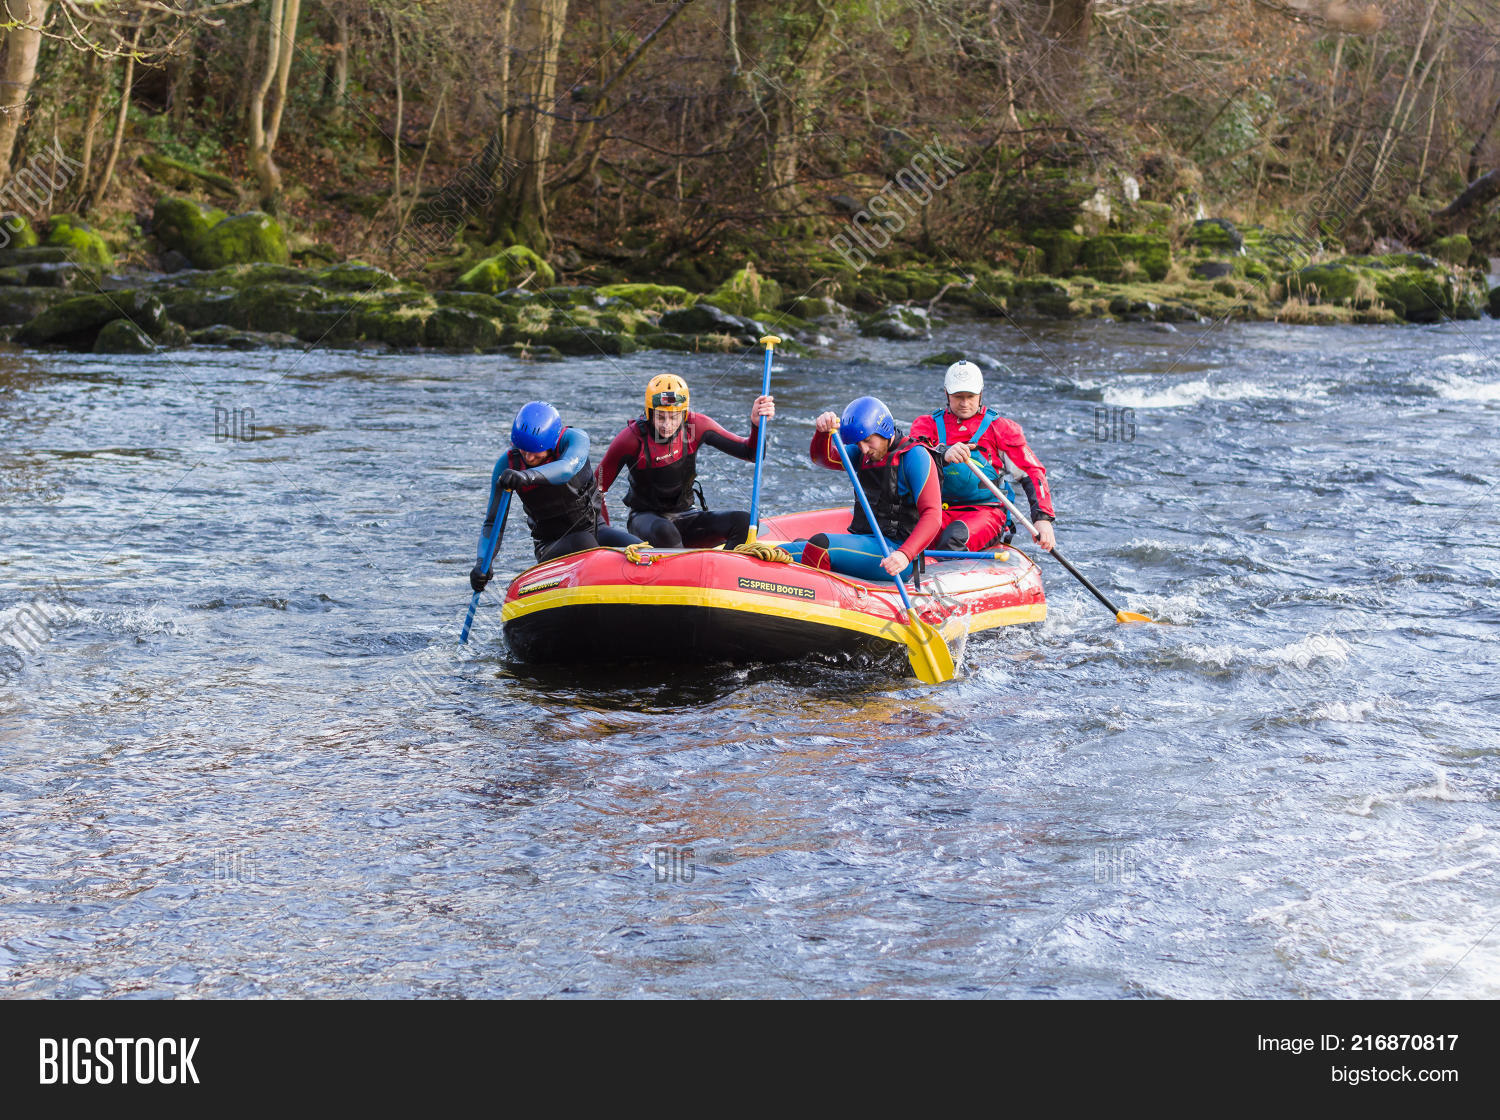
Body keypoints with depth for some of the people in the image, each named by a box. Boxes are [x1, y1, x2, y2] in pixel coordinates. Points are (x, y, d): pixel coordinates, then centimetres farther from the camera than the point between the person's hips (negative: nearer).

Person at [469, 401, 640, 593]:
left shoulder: (574, 438, -16)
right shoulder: (507, 465, -11)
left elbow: (568, 468, -41)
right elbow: (493, 522, -9)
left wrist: (528, 476, -60)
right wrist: (483, 563, -26)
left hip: (595, 528, 1)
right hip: (552, 547, -1)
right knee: (583, 542, -35)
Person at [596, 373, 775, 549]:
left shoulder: (696, 425, -8)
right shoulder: (632, 438, -17)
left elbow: (748, 452, -4)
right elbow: (597, 488, -10)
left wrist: (757, 424, -23)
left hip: (684, 517, 4)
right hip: (646, 517, -4)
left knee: (743, 521, -20)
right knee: (664, 531, -40)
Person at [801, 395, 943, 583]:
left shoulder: (915, 455, -10)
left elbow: (932, 516, -18)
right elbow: (825, 458, 6)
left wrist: (905, 555, -32)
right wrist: (823, 432, -17)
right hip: (862, 540, 8)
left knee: (819, 546, -30)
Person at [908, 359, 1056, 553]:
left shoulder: (1000, 428, 9)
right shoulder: (928, 424, 13)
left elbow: (1032, 472, 4)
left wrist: (1043, 519, -11)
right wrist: (943, 453, -34)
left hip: (987, 512, -1)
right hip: (939, 511, 1)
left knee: (954, 537, -36)